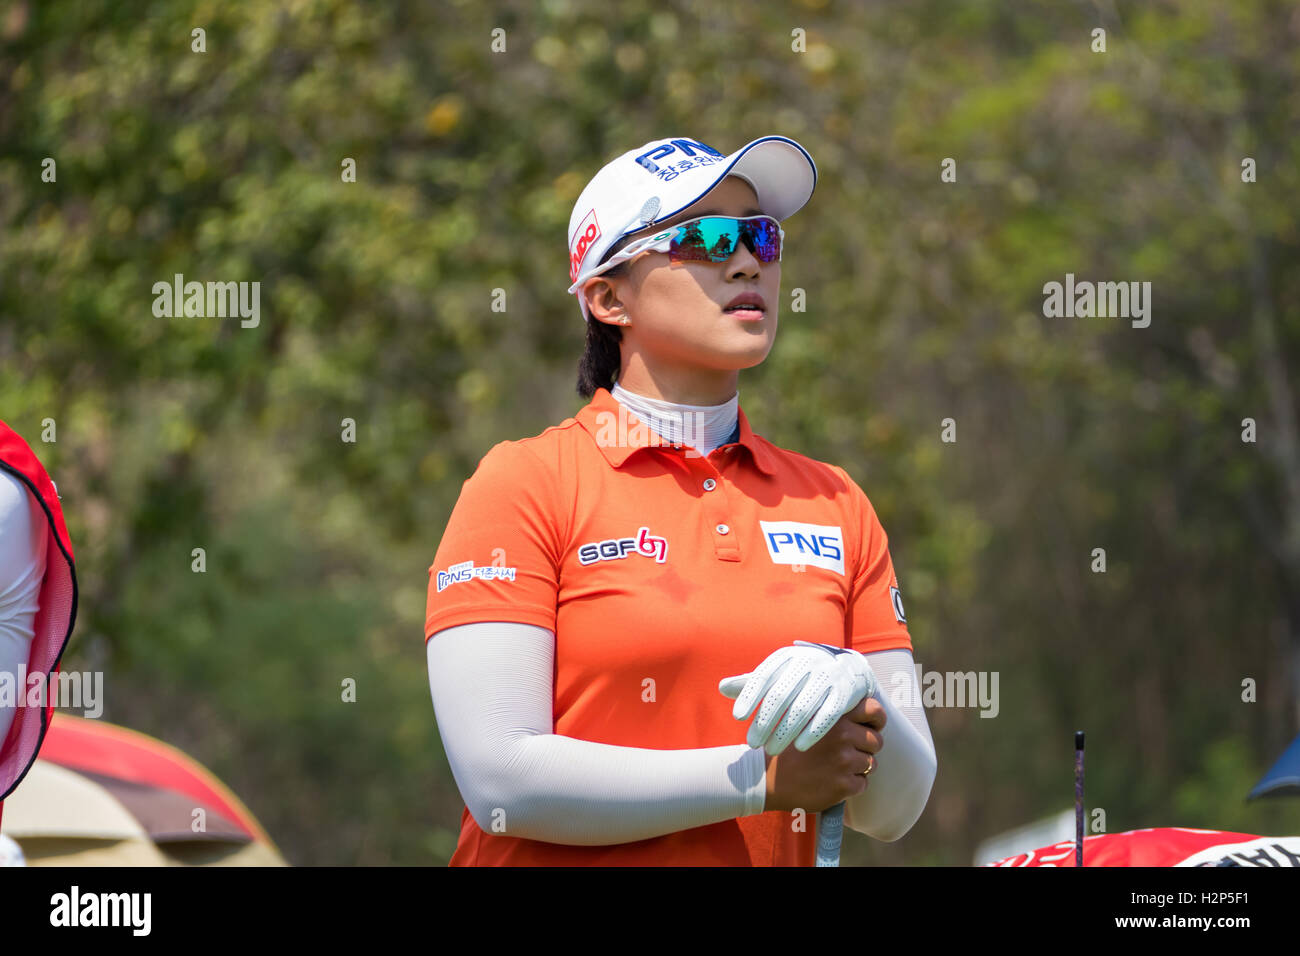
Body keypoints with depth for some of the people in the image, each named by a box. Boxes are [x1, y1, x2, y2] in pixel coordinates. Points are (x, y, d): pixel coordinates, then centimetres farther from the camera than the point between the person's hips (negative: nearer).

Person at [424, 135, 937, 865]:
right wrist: (764, 780, -12)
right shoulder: (525, 484, -3)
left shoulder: (836, 505, 7)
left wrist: (857, 706, -13)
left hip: (779, 859, 3)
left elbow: (895, 809, 6)